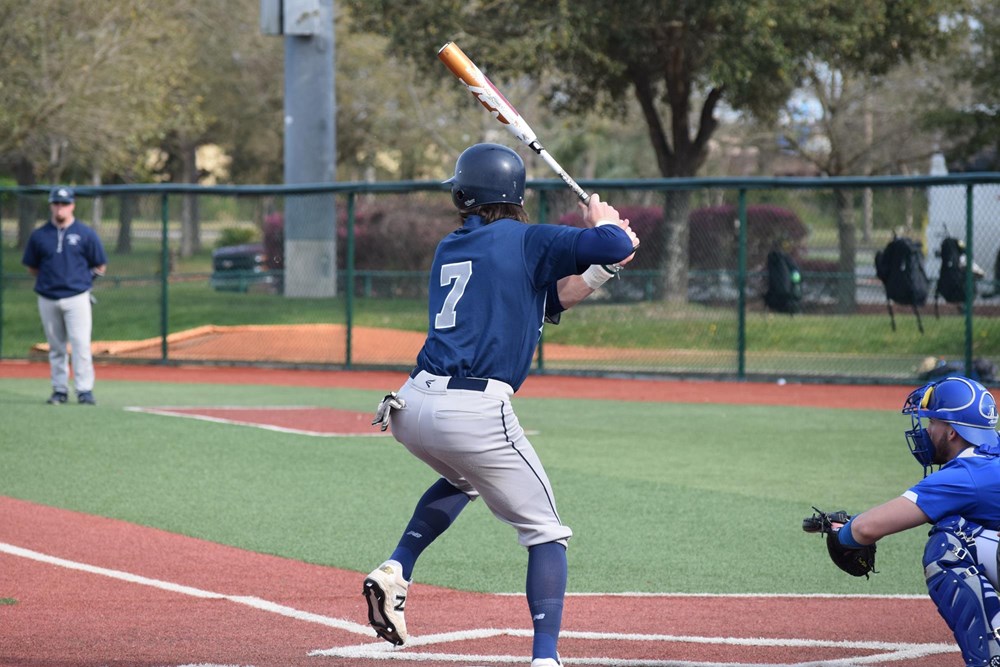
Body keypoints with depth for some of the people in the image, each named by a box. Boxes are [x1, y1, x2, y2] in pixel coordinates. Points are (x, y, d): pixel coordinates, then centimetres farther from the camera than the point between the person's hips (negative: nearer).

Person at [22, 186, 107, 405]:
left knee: (80, 344, -10)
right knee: (55, 346, 8)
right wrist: (48, 278, 5)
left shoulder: (86, 234, 1)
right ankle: (60, 389, 15)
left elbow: (100, 267, 7)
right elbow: (32, 267, 15)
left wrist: (83, 278, 2)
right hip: (48, 300, 3)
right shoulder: (39, 235, 6)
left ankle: (85, 390, -9)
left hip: (77, 297, -3)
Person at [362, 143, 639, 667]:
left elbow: (549, 301, 28)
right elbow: (617, 245, -8)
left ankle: (395, 573, 17)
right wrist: (603, 221, 13)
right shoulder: (524, 240, 2)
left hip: (411, 408, 6)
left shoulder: (448, 250, 22)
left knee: (462, 480, 37)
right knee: (545, 532, 7)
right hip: (476, 413, -6)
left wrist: (601, 271, 19)